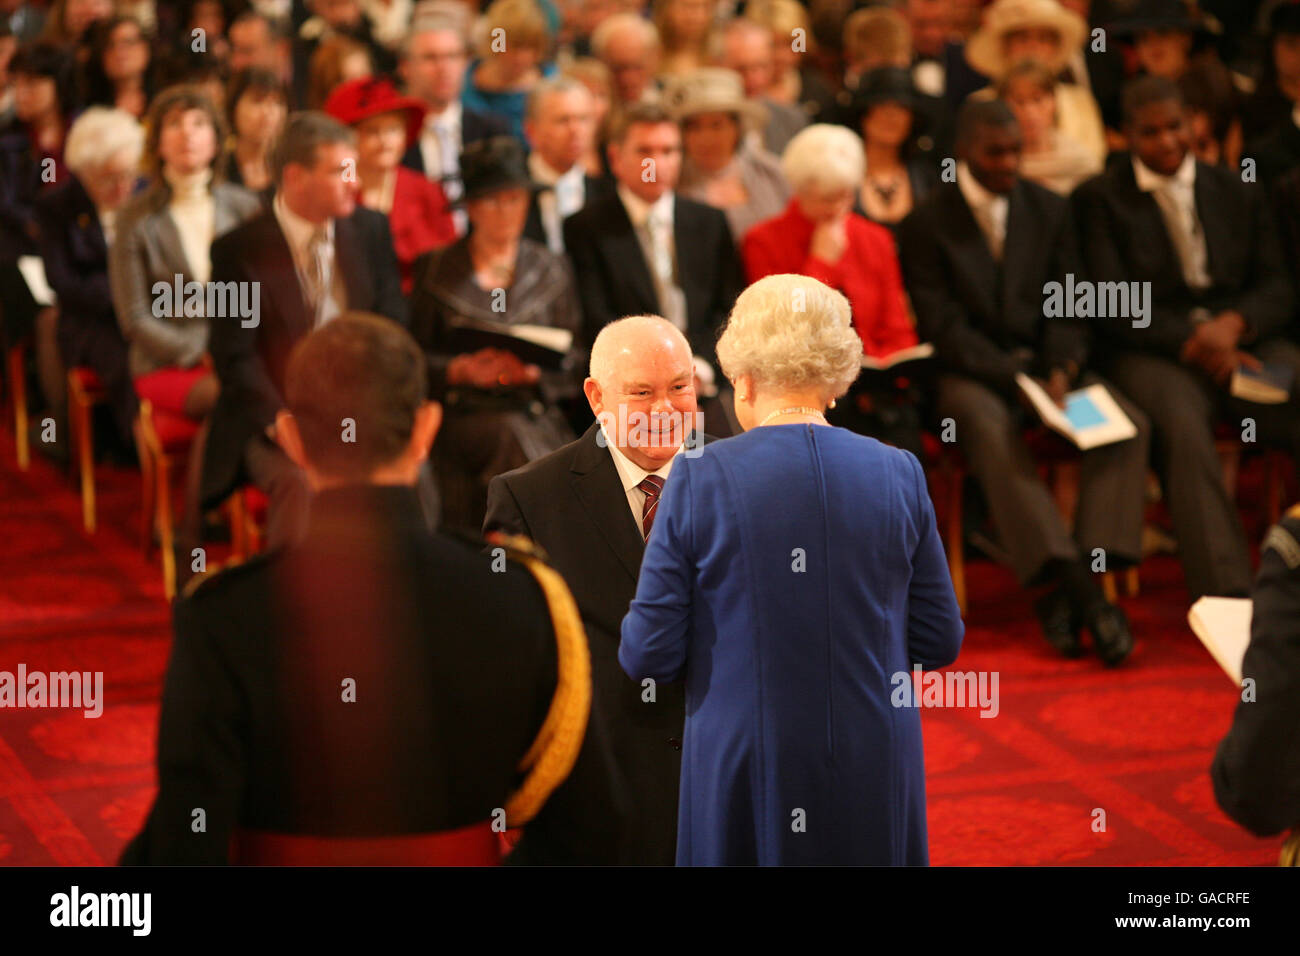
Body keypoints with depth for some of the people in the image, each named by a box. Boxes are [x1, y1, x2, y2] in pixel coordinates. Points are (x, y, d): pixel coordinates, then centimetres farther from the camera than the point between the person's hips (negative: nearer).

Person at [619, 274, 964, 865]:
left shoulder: (700, 478, -8)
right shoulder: (898, 474, -1)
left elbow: (648, 655, -7)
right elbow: (940, 641, 5)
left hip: (744, 772, -2)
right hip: (874, 773, 2)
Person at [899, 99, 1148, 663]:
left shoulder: (1049, 211, 11)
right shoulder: (926, 226, -2)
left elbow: (1067, 306, 9)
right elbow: (942, 327, -9)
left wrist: (1059, 369, -13)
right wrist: (1017, 379, -20)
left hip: (1045, 361, 4)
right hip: (968, 372, -4)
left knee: (1130, 420, -22)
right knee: (991, 430, -38)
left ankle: (1065, 594, -28)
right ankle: (1081, 593, -42)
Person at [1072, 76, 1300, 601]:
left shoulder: (1240, 194, 19)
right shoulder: (1099, 199, 7)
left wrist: (1234, 324, -11)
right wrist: (1191, 343, -15)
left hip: (1244, 341, 4)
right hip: (1152, 353, -3)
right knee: (1184, 422, -36)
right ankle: (1225, 594, -42)